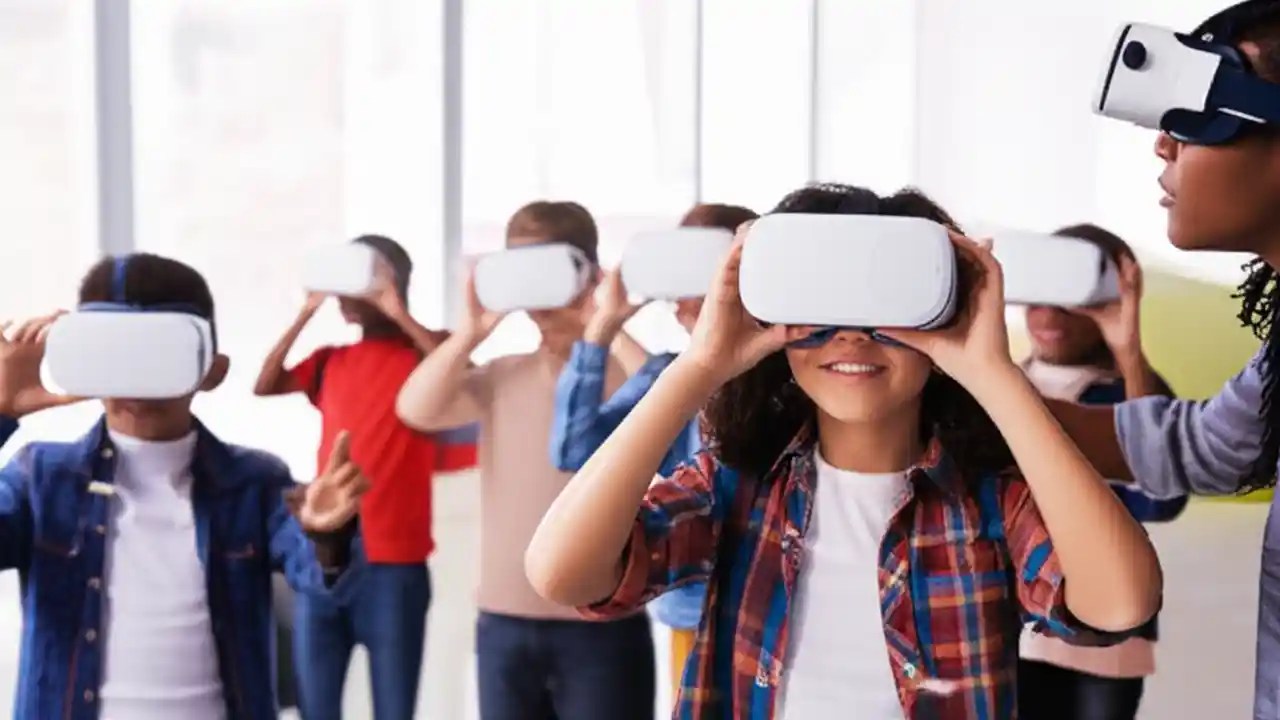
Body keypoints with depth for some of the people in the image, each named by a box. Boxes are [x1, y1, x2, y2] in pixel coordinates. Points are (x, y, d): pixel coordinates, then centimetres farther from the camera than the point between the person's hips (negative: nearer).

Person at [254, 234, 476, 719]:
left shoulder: (426, 352, 1)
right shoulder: (331, 360, 14)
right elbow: (264, 386, 1)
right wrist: (306, 313, -2)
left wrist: (400, 315, -17)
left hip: (394, 566, -5)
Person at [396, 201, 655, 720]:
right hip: (504, 623, 5)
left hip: (601, 625, -5)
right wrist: (472, 330, -13)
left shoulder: (623, 371, -5)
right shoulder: (502, 376, 9)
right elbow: (415, 410, -4)